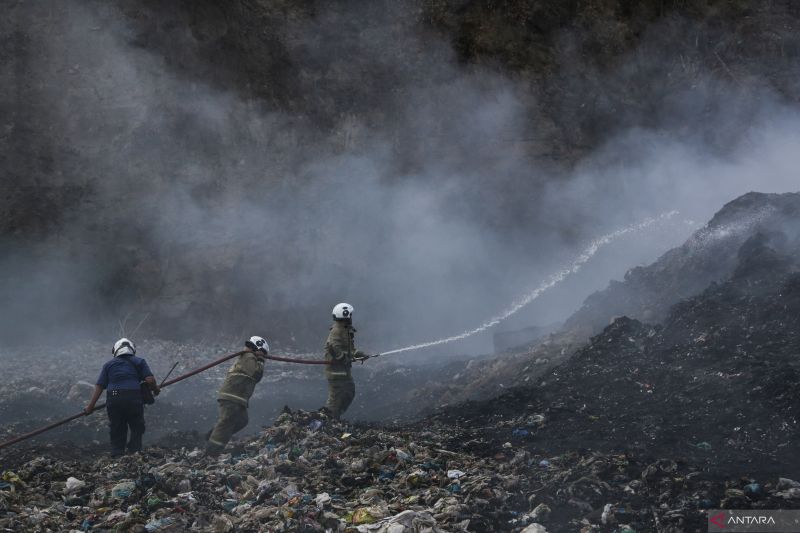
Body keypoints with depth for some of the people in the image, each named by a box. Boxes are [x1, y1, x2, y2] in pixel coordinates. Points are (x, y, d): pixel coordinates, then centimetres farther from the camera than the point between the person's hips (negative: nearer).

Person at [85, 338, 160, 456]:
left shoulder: (108, 365, 16)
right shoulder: (139, 362, 12)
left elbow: (99, 386, 9)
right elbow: (150, 380, -3)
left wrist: (90, 406, 10)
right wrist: (155, 389, 17)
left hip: (113, 401, 2)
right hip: (134, 401, -2)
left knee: (117, 433, 11)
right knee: (137, 430, 10)